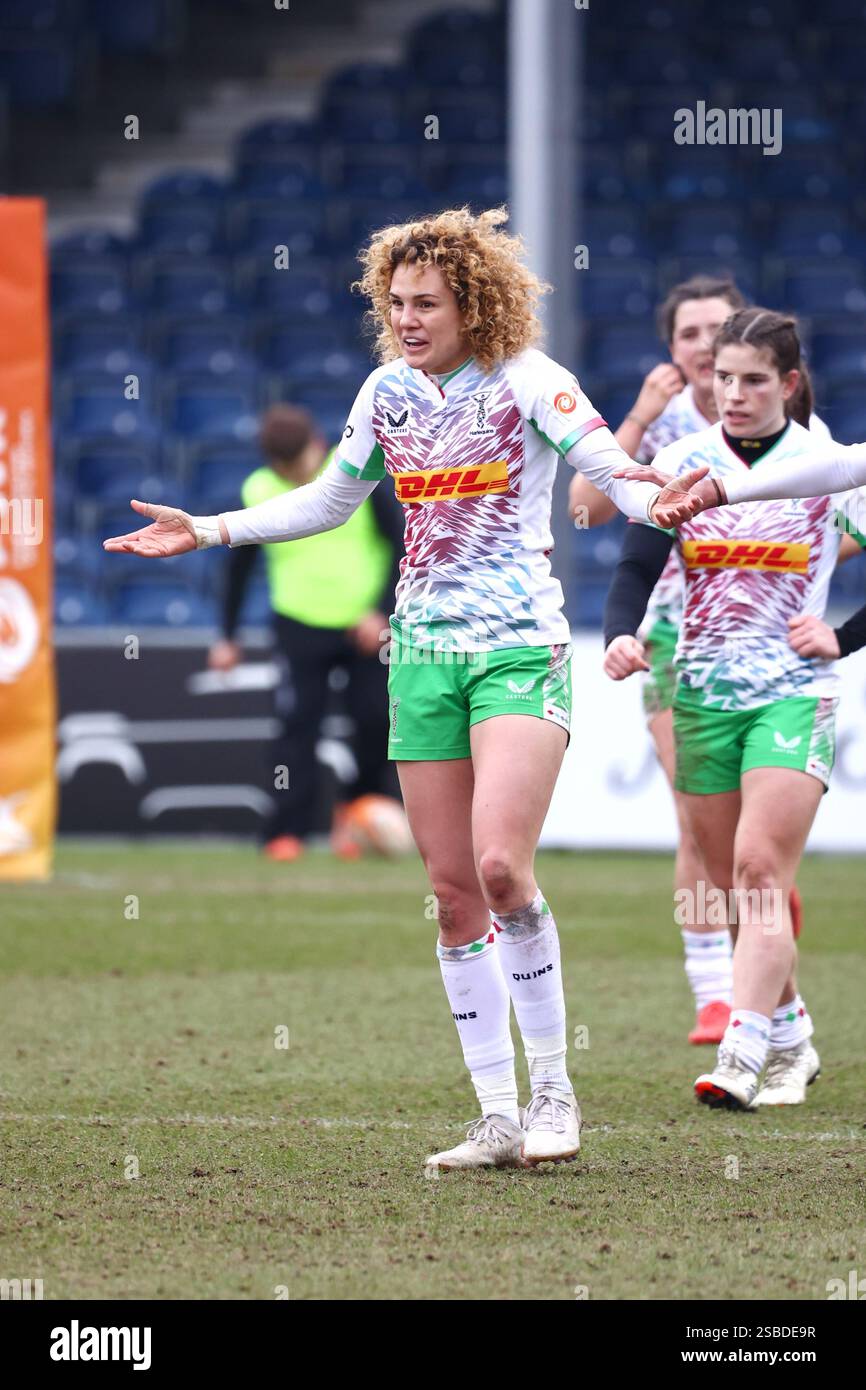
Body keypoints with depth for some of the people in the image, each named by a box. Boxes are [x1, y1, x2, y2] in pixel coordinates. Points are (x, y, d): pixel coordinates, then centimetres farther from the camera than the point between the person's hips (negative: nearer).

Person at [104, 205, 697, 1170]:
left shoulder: (525, 380, -7)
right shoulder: (388, 389, 10)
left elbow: (615, 472, -16)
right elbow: (329, 501, 24)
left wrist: (659, 497, -38)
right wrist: (207, 530, 19)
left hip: (519, 651, -5)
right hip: (423, 654, 6)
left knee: (500, 864, -21)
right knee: (454, 893, 2)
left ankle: (551, 1089, -7)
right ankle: (498, 1118, 8)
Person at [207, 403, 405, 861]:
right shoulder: (258, 493, -5)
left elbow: (399, 544, -3)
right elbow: (239, 565, 8)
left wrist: (381, 611, -12)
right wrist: (227, 637, 9)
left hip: (365, 624, 0)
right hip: (300, 625, 0)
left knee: (376, 721, -4)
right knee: (298, 728, -8)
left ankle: (358, 810, 18)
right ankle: (287, 832, -8)